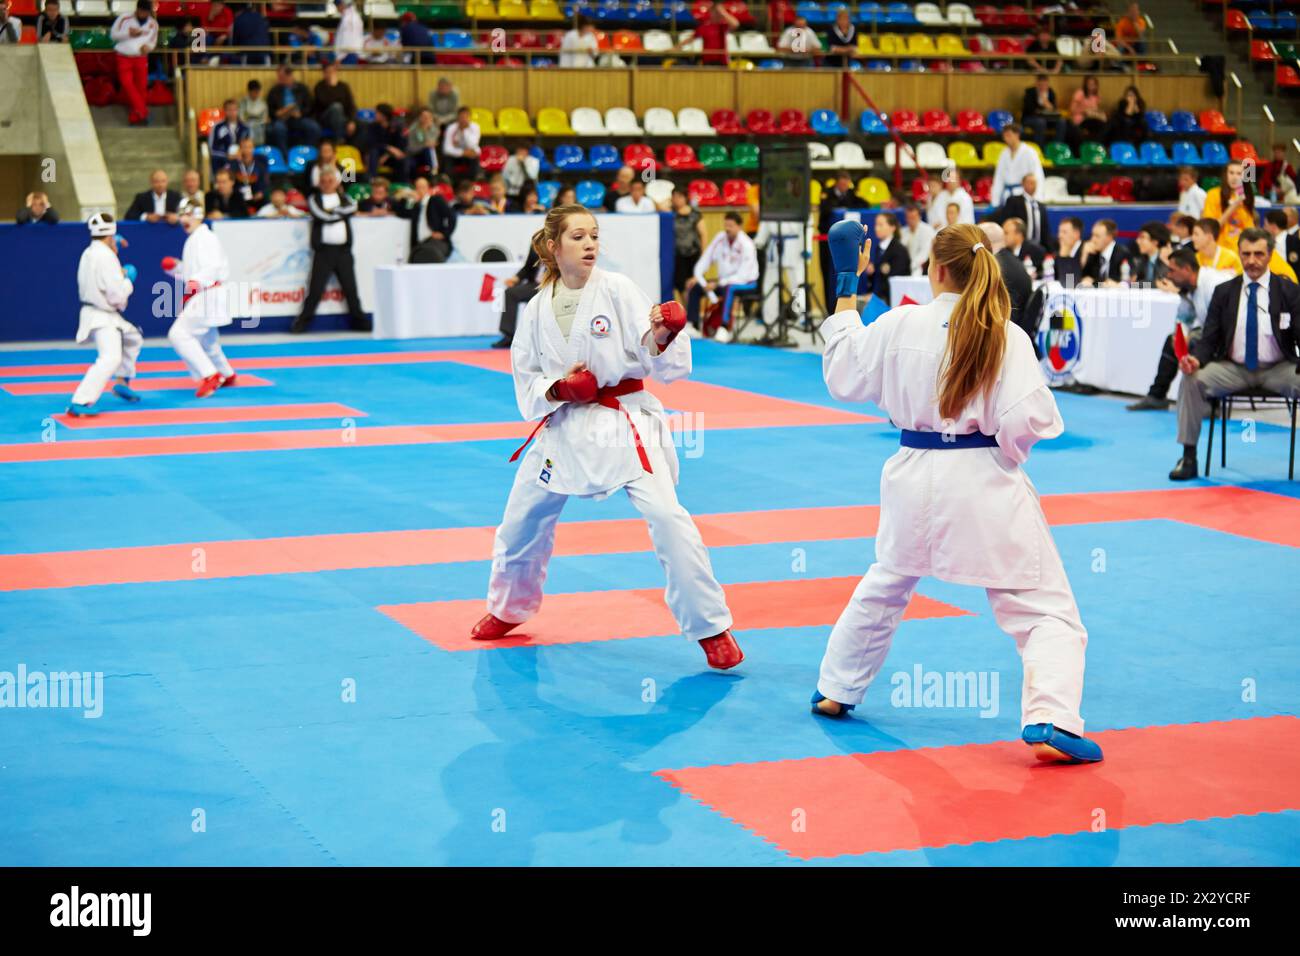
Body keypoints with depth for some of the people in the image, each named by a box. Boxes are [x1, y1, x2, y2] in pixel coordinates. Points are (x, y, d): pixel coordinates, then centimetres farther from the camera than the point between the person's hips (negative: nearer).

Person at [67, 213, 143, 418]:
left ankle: (122, 383, 35)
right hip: (102, 318, -10)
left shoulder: (89, 253, 9)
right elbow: (116, 294, -23)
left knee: (133, 338, 31)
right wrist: (128, 280, -5)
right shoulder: (106, 257, -20)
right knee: (110, 358, -26)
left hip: (106, 315, 10)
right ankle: (79, 403, -33)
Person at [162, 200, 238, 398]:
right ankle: (227, 376, 43)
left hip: (206, 296, -11)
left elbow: (213, 267, -25)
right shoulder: (193, 240, 20)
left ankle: (210, 376, -21)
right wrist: (175, 268, 10)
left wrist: (198, 282, -39)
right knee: (206, 340, 23)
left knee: (179, 334, -20)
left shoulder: (205, 238, -12)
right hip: (199, 298, 11)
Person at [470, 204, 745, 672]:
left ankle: (712, 629, -8)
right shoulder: (539, 308, 2)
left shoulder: (617, 290, -9)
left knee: (667, 516, -20)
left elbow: (665, 364, -13)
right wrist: (556, 389, -12)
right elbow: (525, 378, 8)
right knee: (521, 522, 14)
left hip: (623, 423, -4)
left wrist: (661, 337, -35)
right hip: (564, 426, 4)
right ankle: (508, 609, 43)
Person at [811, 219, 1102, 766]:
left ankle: (835, 691, 40)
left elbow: (842, 376, 12)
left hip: (915, 479, 4)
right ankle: (1050, 721, -16)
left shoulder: (898, 325, -4)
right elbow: (1025, 422, -19)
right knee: (1045, 607, 1)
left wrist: (846, 287, 17)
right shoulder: (1006, 338, -10)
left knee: (884, 589, 28)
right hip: (986, 485, -4)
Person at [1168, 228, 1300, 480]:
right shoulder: (1224, 292, 5)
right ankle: (1188, 457, -16)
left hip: (1278, 370, -1)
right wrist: (1196, 358, -20)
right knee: (1192, 379, -25)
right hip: (1234, 369, 1)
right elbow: (1209, 338, 4)